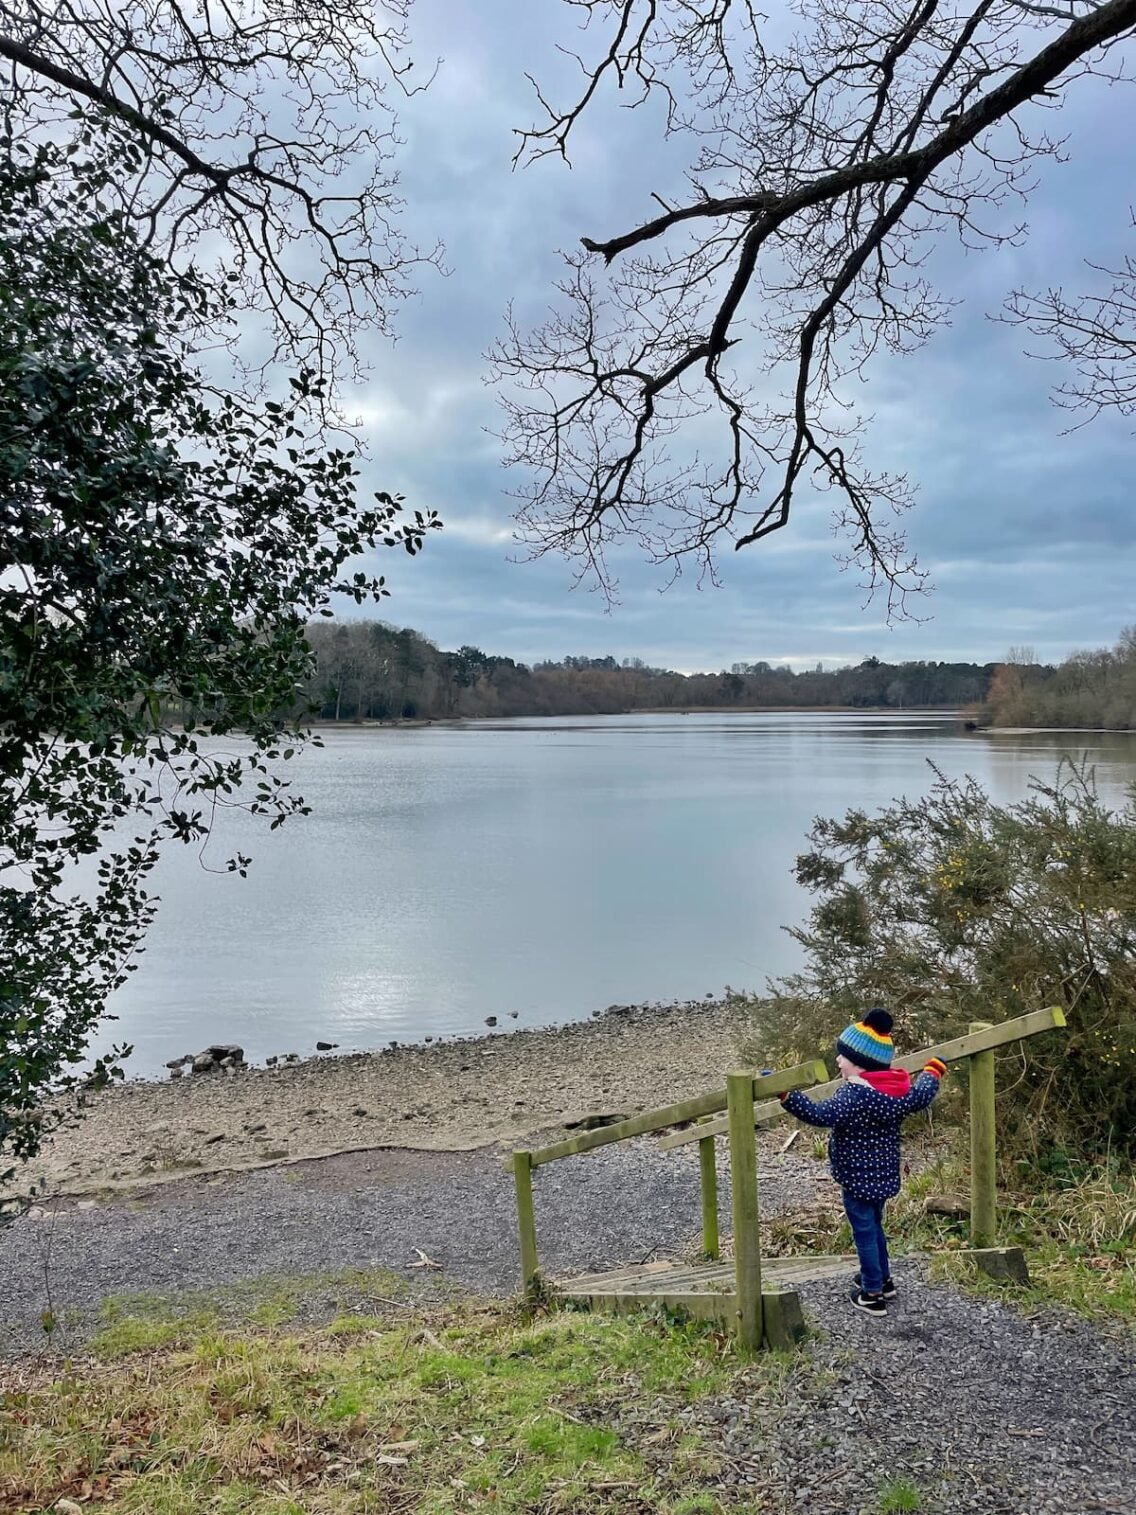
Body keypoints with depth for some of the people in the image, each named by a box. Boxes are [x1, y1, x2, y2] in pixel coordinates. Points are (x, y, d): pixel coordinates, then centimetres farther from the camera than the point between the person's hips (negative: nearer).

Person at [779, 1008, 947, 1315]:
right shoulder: (897, 1087, -4)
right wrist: (933, 1070, 34)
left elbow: (821, 1114, -40)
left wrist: (784, 1091, -44)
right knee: (874, 1227, 26)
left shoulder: (855, 1093, -28)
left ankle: (873, 1295, 19)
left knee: (864, 1233, 7)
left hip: (858, 1179, -8)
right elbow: (922, 1096, 15)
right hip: (882, 1174, 8)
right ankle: (882, 1279, 41)